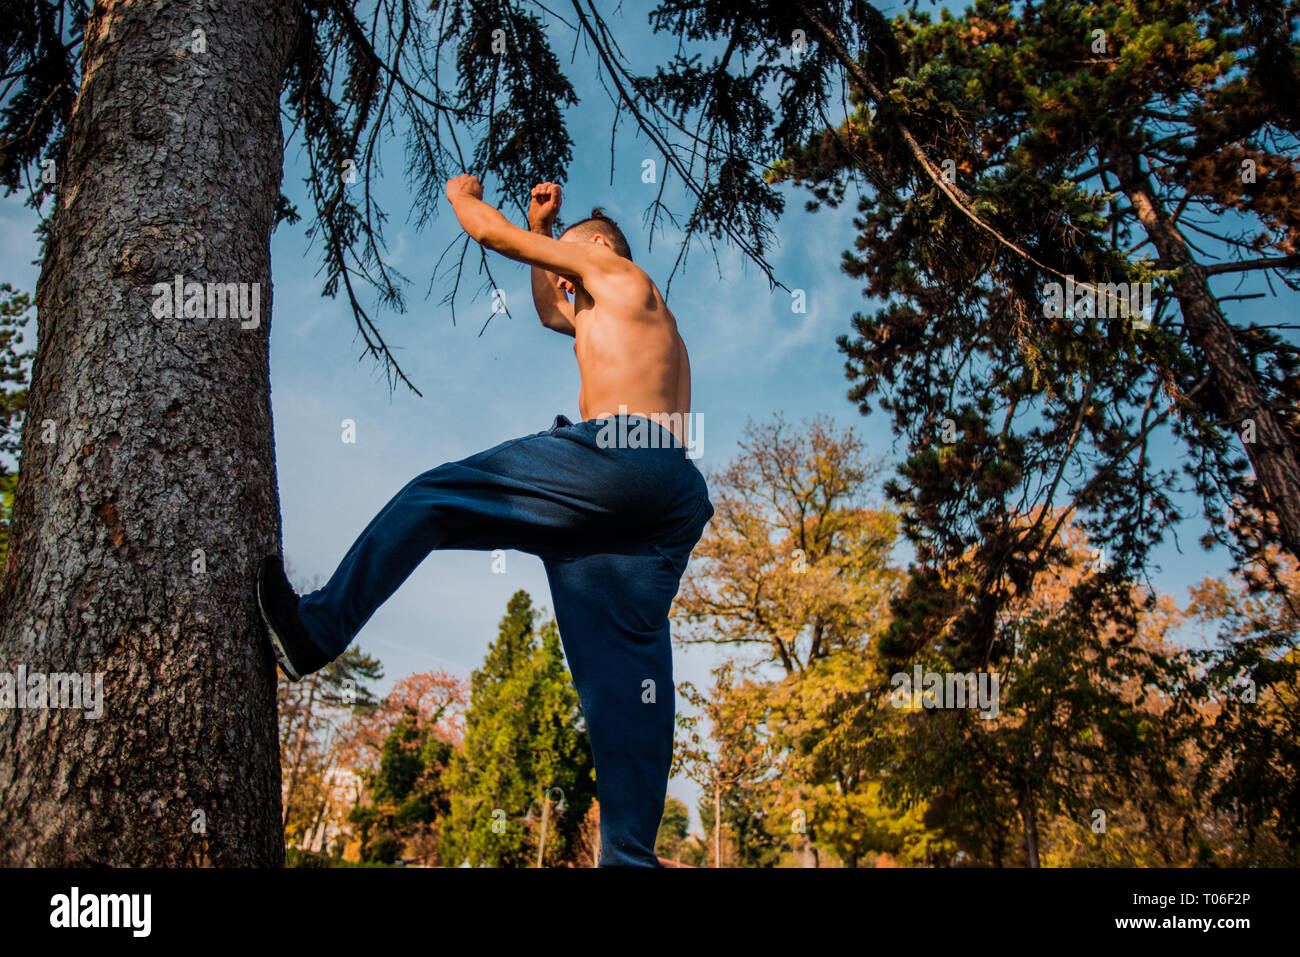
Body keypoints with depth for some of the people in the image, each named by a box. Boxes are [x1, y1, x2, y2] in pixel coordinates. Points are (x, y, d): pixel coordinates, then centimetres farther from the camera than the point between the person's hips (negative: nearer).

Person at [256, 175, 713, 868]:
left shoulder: (617, 270, 15)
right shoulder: (618, 318, 40)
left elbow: (490, 233, 15)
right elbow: (551, 312, 57)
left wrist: (462, 194, 37)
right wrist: (539, 227, 56)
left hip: (621, 456, -9)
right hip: (674, 505, 9)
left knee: (431, 497, -1)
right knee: (627, 672, 0)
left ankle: (316, 629, 0)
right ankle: (630, 854, -3)